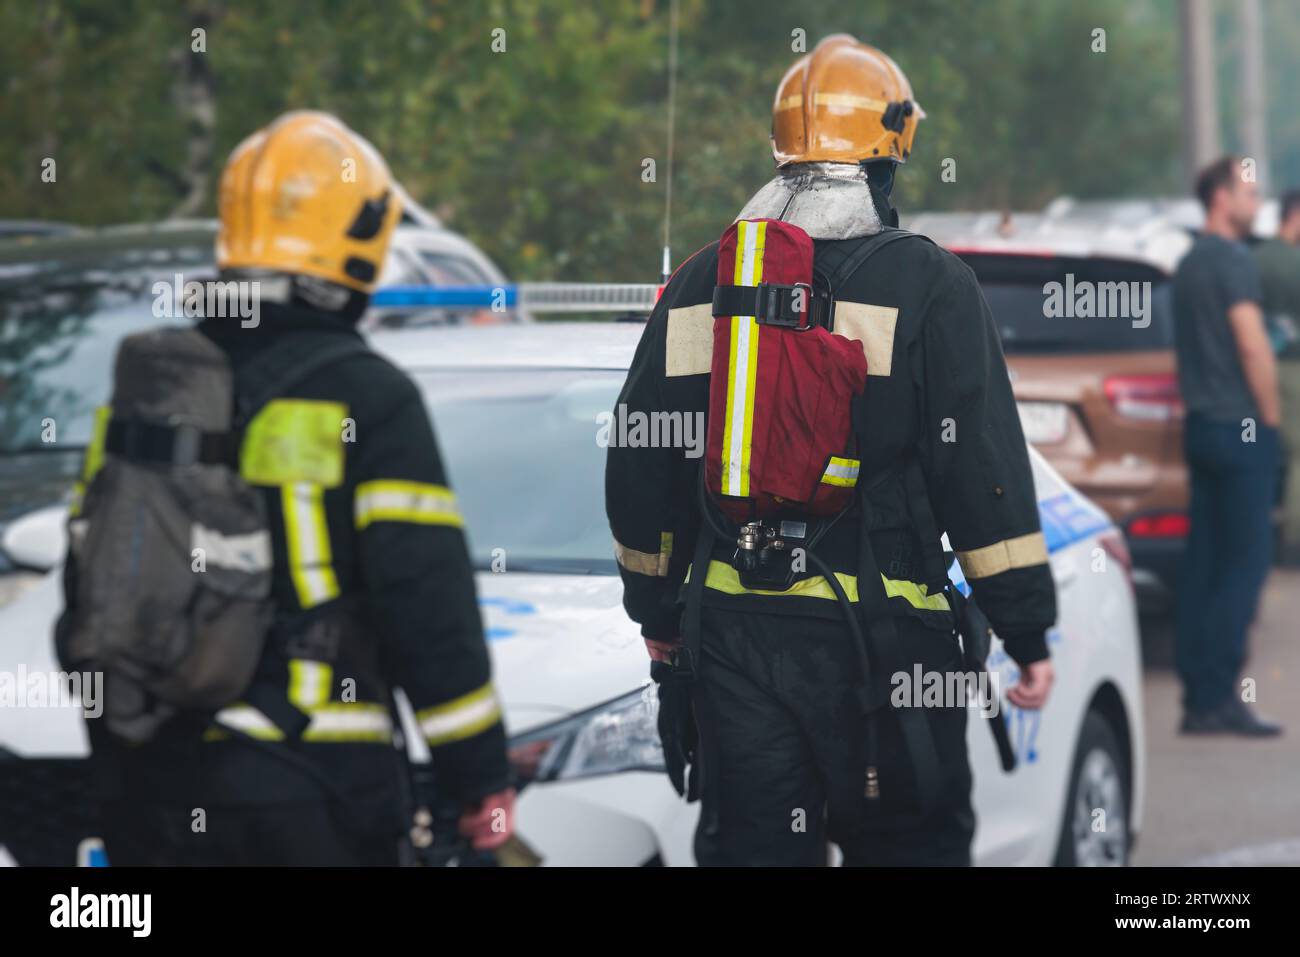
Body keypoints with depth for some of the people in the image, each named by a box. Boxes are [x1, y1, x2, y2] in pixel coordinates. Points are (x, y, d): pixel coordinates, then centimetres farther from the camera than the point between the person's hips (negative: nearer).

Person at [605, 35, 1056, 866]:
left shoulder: (701, 284, 9)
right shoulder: (927, 286, -5)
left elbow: (640, 467, 14)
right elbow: (984, 468, -8)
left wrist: (657, 611, 24)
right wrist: (1028, 632, -4)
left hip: (731, 632, 4)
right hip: (878, 638, -4)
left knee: (749, 843, 7)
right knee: (911, 843, 6)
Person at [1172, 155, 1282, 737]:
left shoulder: (1189, 264, 17)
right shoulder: (1232, 261, -12)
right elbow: (1252, 344, -19)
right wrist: (1269, 413, -11)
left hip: (1202, 423, 9)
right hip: (1240, 427, -9)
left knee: (1204, 561, 8)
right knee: (1246, 561, -7)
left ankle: (1198, 697, 7)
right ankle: (1217, 695, -11)